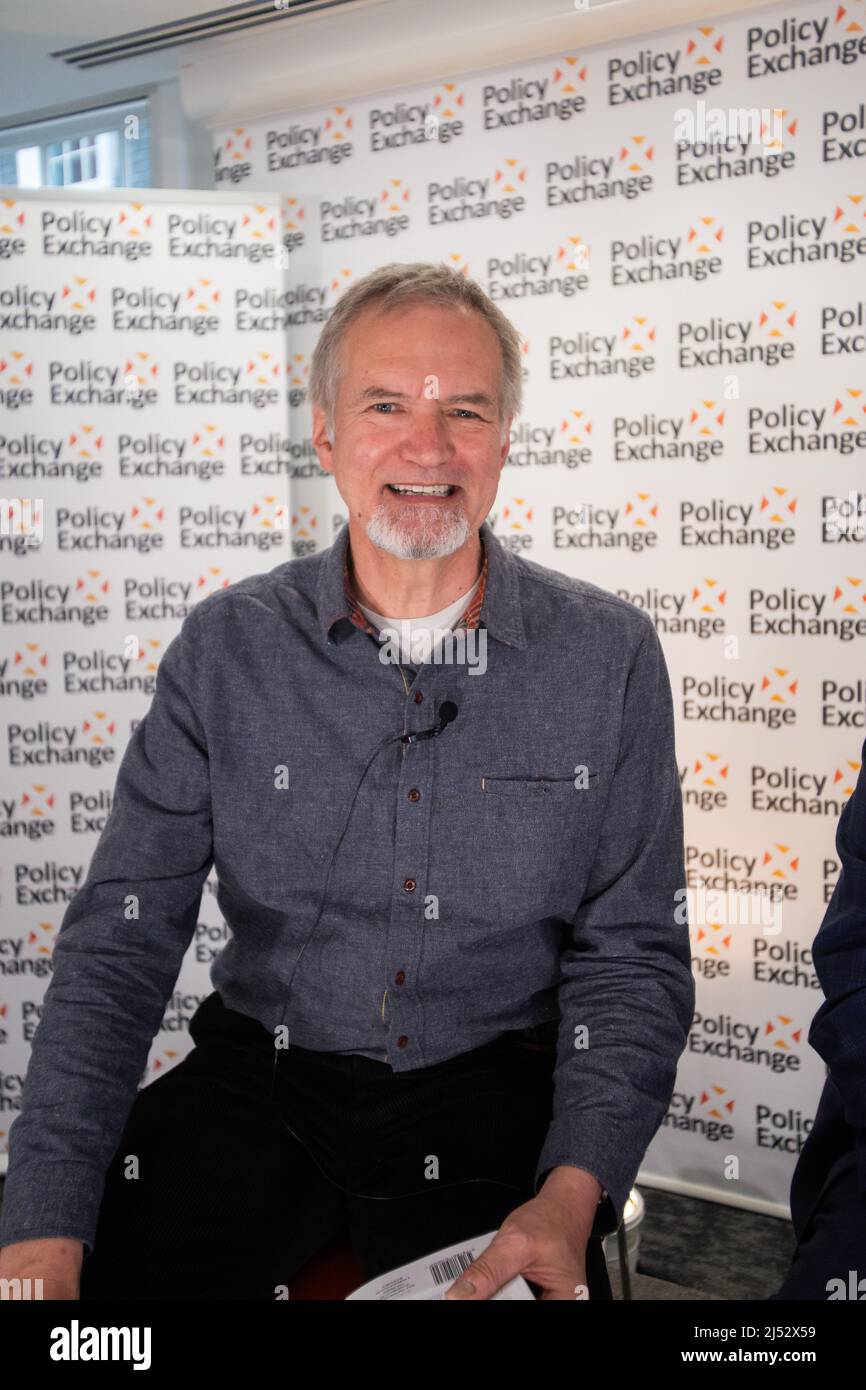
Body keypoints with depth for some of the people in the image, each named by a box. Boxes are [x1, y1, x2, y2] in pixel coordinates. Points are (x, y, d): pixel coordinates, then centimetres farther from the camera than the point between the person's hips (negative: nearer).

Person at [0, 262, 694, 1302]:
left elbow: (632, 955, 0)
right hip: (263, 1071, 1)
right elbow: (120, 942, -4)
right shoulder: (226, 649, -2)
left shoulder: (611, 656, -3)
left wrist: (574, 1192, -17)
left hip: (496, 1090, 0)